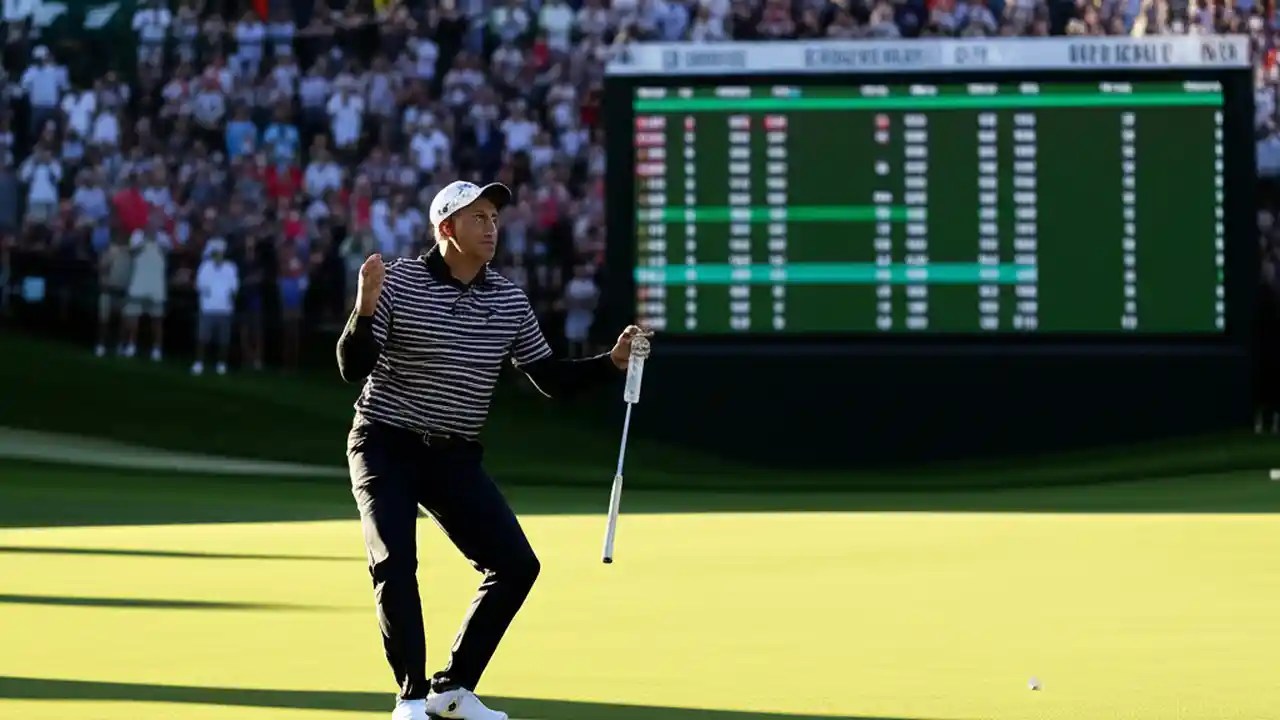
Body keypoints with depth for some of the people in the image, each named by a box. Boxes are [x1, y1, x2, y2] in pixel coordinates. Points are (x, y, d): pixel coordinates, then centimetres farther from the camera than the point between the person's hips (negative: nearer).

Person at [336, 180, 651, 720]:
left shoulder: (510, 301, 2)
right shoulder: (397, 281, -12)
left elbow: (551, 379, 7)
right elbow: (354, 369, -16)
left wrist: (612, 363, -8)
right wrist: (365, 310, -33)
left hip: (455, 457, 5)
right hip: (386, 447, -5)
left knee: (516, 565, -5)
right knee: (394, 560, -20)